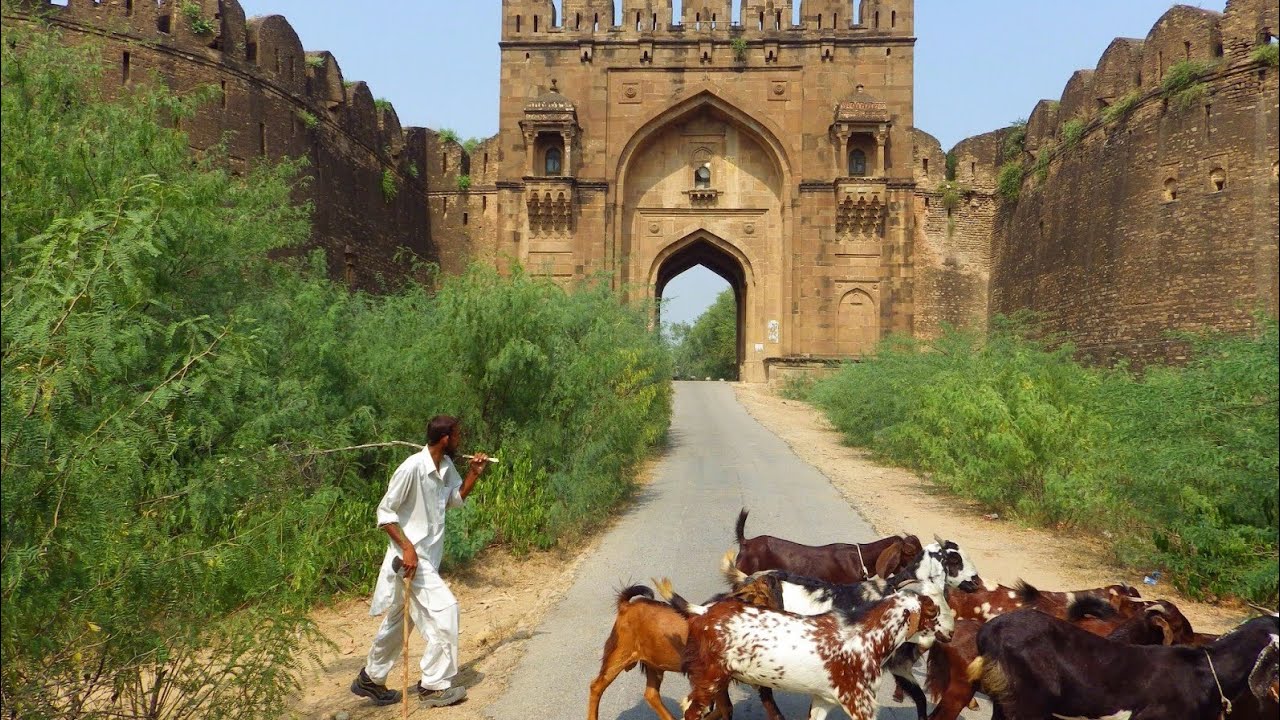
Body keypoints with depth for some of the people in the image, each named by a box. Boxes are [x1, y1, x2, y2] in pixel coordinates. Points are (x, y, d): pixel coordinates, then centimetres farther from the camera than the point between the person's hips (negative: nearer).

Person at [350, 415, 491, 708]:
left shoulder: (446, 466, 2)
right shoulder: (412, 467, -22)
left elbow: (456, 498, 19)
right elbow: (384, 511, -17)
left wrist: (474, 473, 4)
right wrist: (407, 547, -23)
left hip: (429, 557, 9)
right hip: (411, 556, -9)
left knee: (398, 621, 19)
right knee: (445, 609, -13)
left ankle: (370, 679, 35)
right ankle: (435, 685, 0)